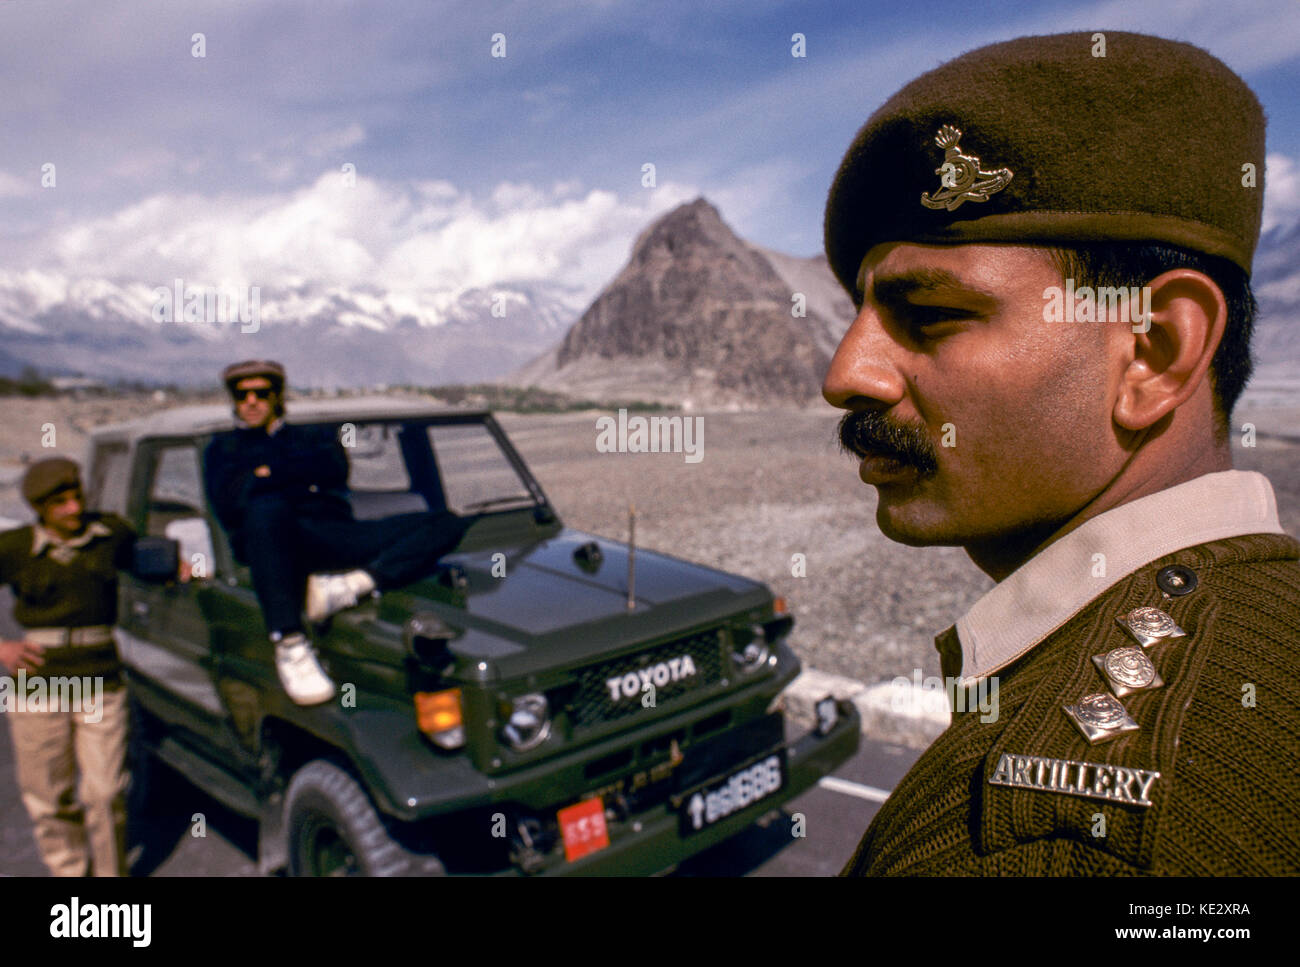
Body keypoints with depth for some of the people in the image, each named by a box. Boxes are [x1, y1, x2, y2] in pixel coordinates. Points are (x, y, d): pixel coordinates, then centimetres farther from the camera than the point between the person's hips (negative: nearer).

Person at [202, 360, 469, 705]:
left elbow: (335, 468, 8)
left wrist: (271, 472, 5)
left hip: (336, 539, 3)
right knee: (266, 507, -42)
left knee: (448, 524, -15)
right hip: (275, 540, -3)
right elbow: (227, 500, 6)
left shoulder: (315, 436, 33)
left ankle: (353, 585, -36)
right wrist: (305, 476, 3)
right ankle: (289, 645, -45)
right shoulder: (223, 447, 28)